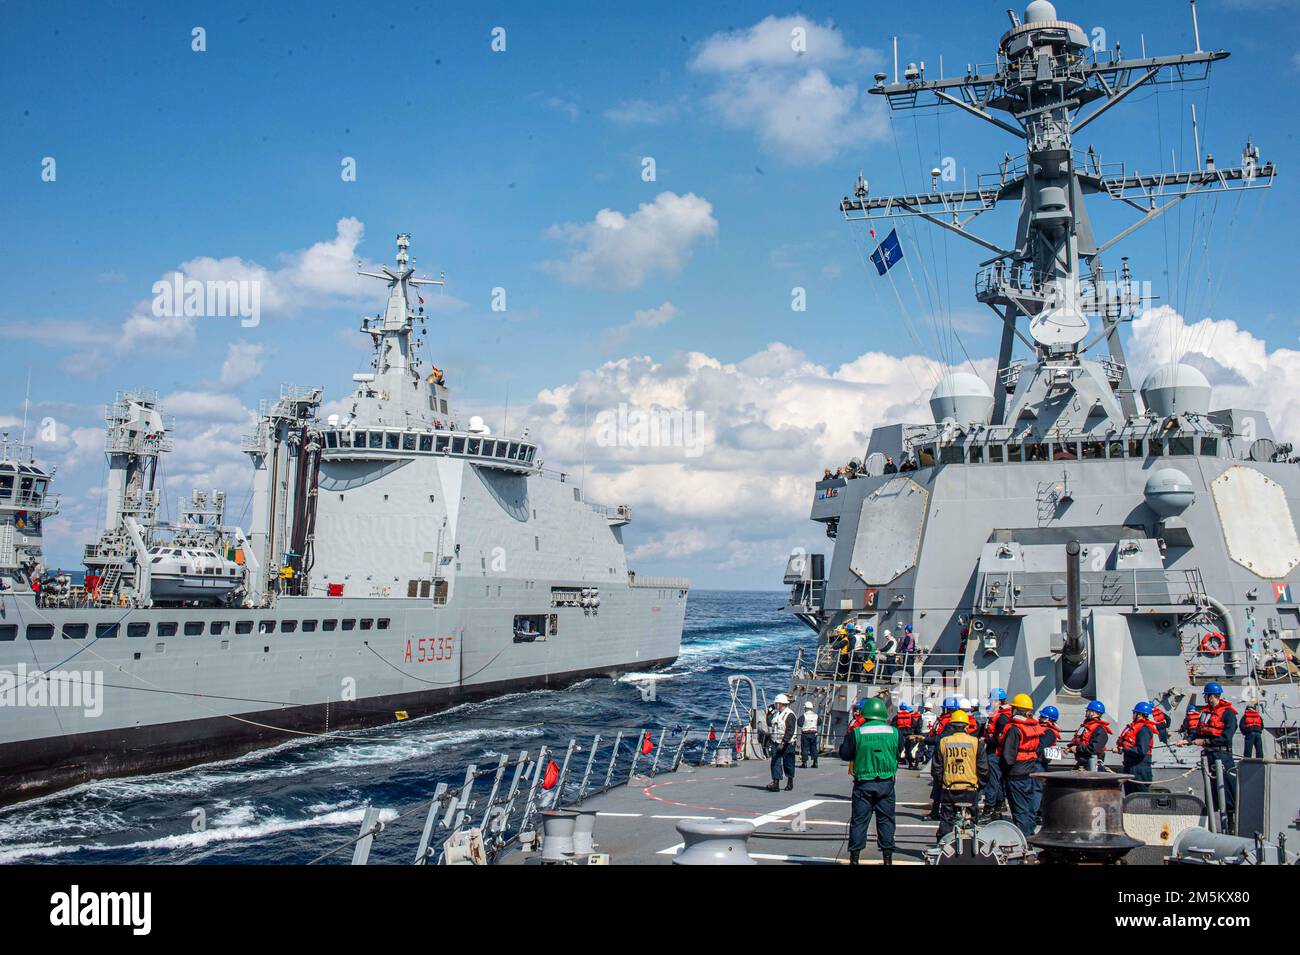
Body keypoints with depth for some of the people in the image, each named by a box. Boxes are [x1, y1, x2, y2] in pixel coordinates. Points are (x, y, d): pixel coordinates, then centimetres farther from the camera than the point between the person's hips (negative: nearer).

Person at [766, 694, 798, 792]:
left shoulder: (789, 715, -13)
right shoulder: (775, 714, 12)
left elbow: (790, 731, -21)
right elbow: (771, 727, 23)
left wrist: (783, 743, -27)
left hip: (787, 744, -6)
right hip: (776, 743, 6)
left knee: (788, 763, 7)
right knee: (775, 763, -5)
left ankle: (790, 783, 25)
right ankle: (775, 784, -10)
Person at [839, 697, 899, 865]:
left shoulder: (856, 733, -10)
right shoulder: (894, 732, -2)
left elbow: (844, 755, -2)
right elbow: (899, 754, 11)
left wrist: (847, 739, 14)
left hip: (864, 783, -2)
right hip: (886, 783, 2)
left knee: (859, 820, 5)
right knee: (886, 820, 10)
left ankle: (854, 858, 7)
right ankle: (887, 858, 12)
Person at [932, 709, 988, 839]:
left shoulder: (943, 742, 0)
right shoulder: (976, 742, -4)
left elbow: (936, 769, 4)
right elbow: (983, 768, -1)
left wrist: (939, 785, 16)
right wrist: (980, 785, 14)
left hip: (948, 789, 1)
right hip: (970, 790, -1)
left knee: (946, 821, 8)